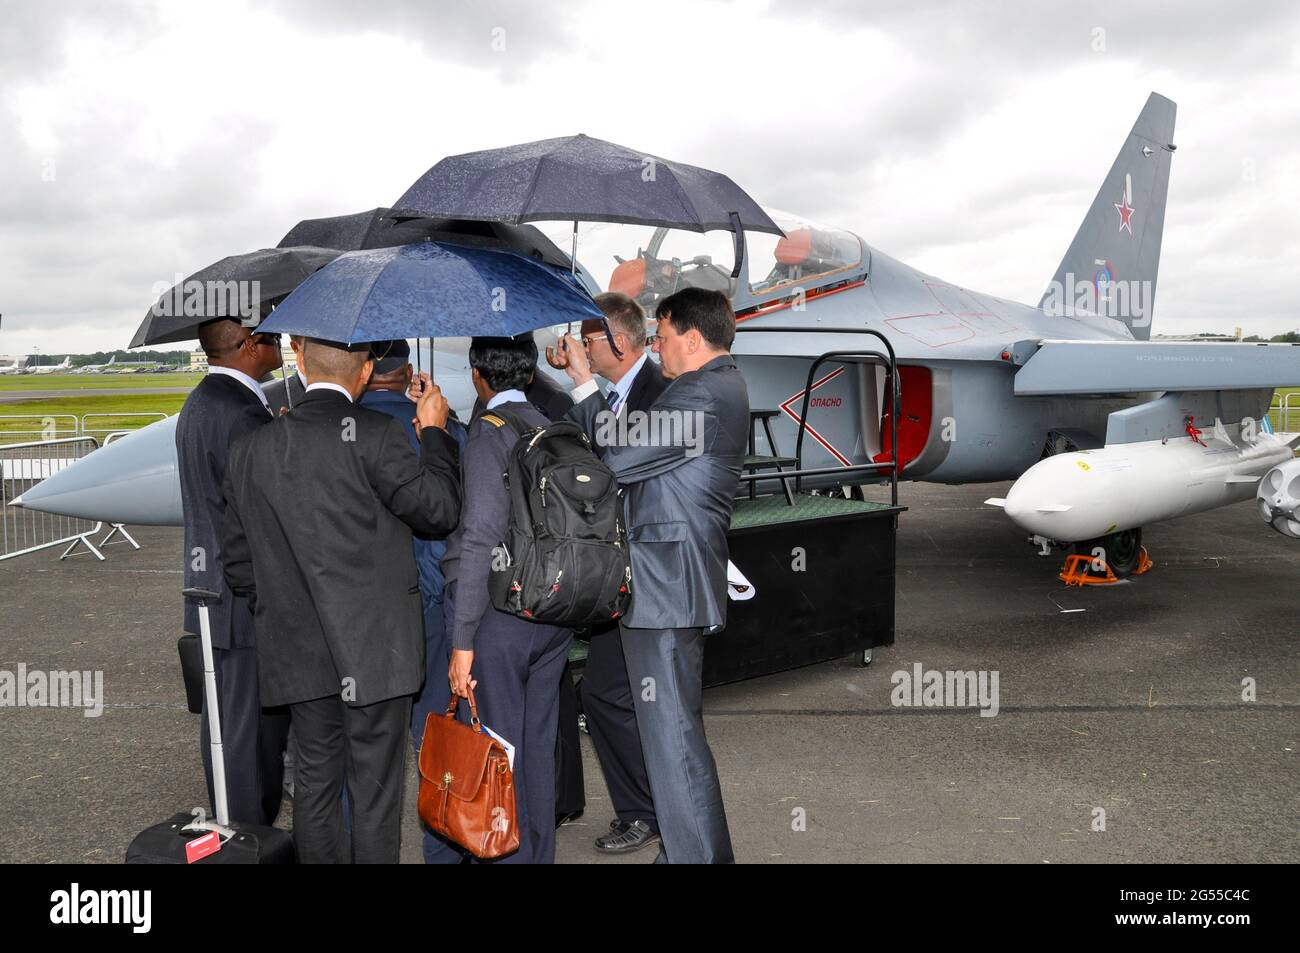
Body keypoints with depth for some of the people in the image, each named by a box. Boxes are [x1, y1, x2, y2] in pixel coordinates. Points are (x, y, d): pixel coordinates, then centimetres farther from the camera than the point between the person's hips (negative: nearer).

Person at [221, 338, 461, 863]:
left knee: (315, 779, 18)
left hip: (298, 652, 5)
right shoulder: (375, 434, -14)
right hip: (373, 648, -5)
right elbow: (440, 509, -8)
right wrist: (434, 431, 3)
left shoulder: (250, 448, 4)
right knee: (375, 787, 6)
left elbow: (238, 562, 10)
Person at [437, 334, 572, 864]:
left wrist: (463, 642, -17)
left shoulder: (489, 432, -12)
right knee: (538, 745, 18)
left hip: (497, 608, -7)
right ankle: (539, 854, 31)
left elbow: (482, 539, -19)